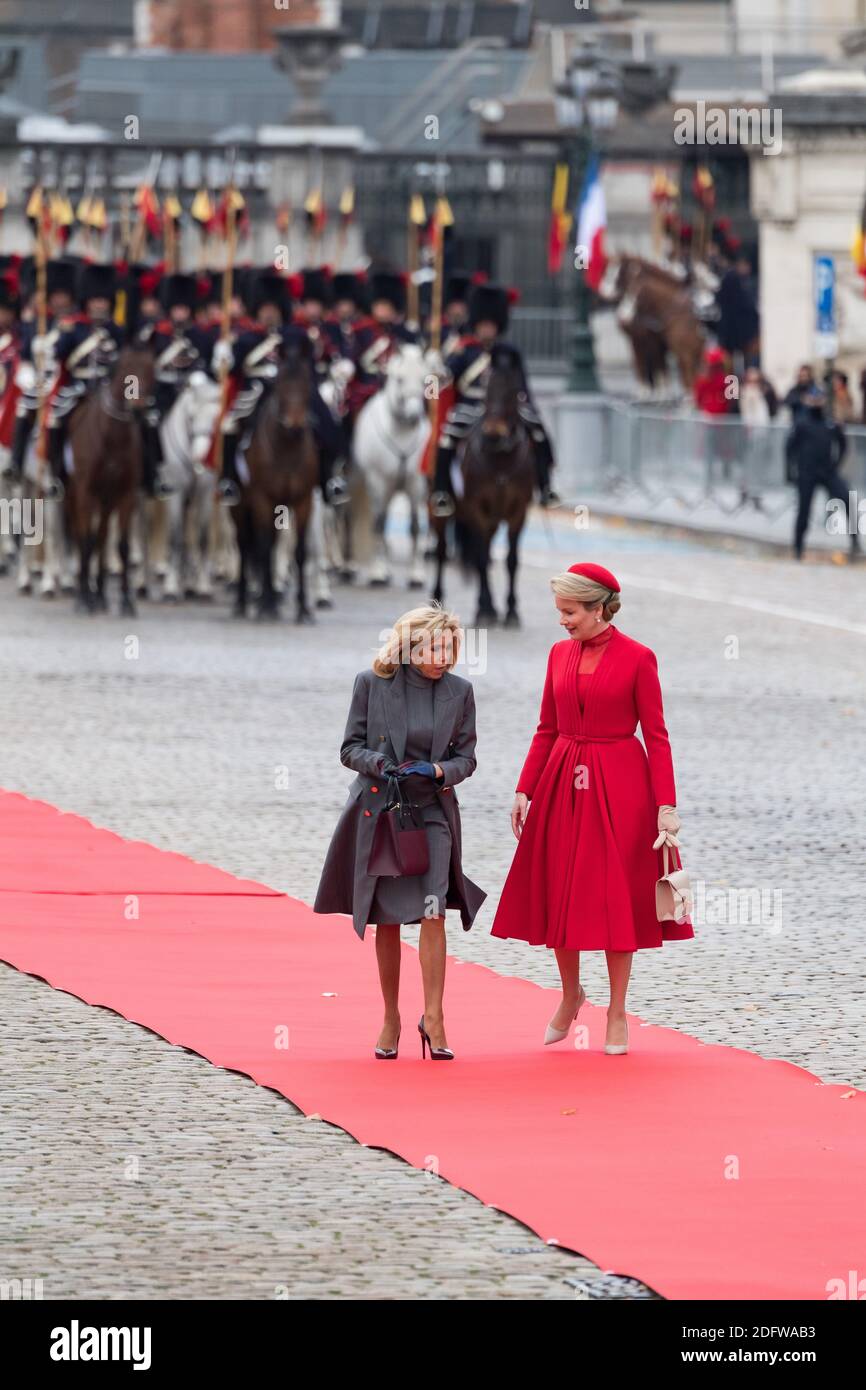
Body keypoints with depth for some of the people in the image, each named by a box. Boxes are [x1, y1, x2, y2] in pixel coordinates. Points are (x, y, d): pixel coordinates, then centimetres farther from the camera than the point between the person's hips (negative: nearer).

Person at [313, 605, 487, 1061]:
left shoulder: (458, 690, 0)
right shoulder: (371, 684, -4)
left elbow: (466, 757, 5)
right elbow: (350, 748, 0)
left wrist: (438, 771, -16)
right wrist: (381, 764, -20)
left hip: (432, 812, 0)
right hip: (378, 812, 0)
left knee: (433, 912, -15)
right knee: (387, 920, 7)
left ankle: (434, 1018, -10)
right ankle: (391, 1019, 19)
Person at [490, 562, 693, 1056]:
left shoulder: (637, 658, -7)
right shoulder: (560, 655, 7)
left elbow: (656, 736, -7)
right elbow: (547, 729, 12)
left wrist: (666, 805, -12)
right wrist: (524, 790, 6)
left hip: (618, 785, -5)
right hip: (562, 783, 5)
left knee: (615, 897, 0)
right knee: (559, 893, 7)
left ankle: (617, 1012, 9)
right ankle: (571, 993, 27)